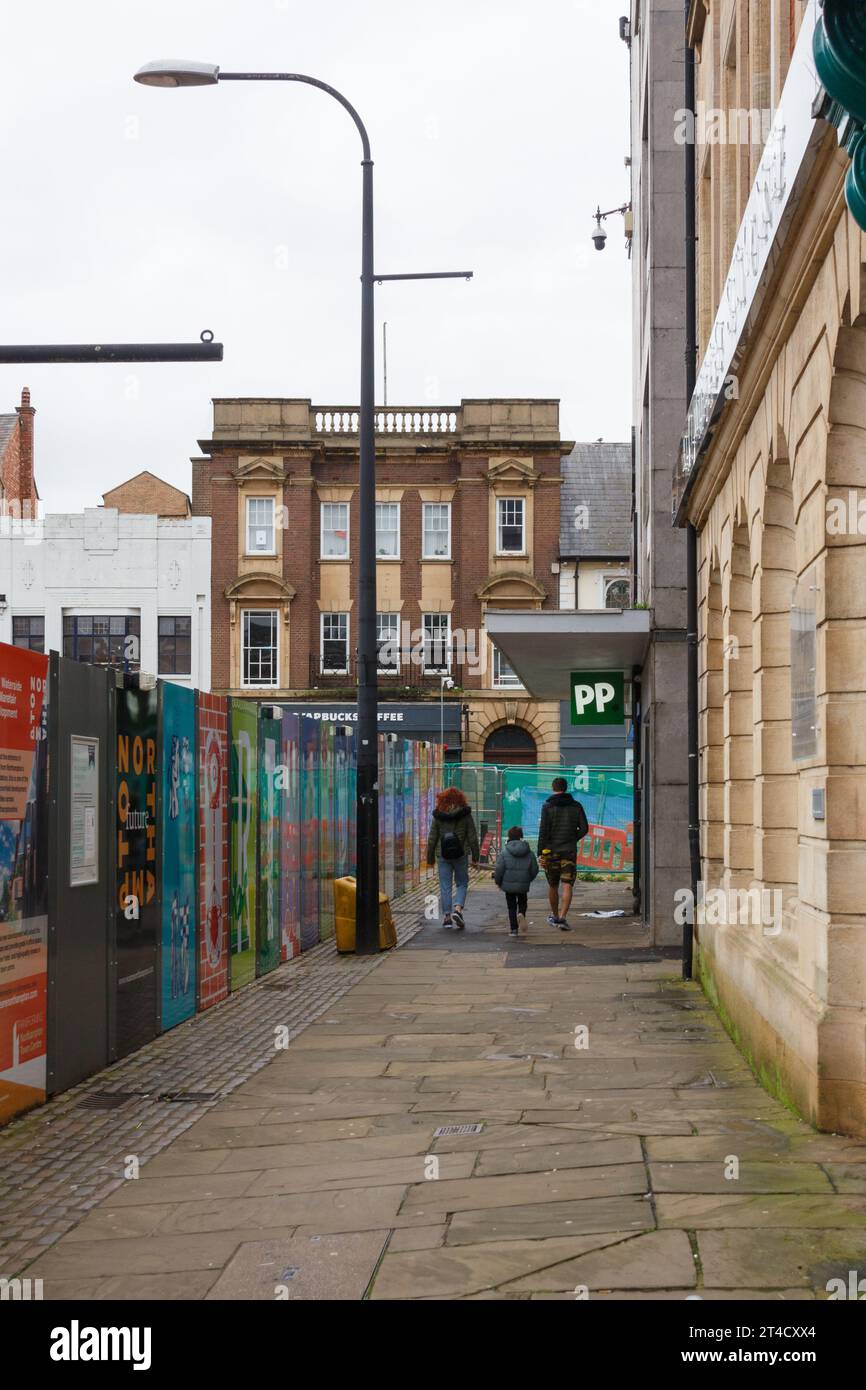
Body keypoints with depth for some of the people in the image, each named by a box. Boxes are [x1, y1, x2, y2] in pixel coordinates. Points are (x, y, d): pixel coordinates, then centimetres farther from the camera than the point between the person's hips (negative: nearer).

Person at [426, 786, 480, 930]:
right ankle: (457, 909, -9)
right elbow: (472, 838, -2)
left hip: (443, 855, 1)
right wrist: (475, 858, 5)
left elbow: (432, 839, 1)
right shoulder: (466, 815, -3)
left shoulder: (438, 816, -1)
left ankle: (447, 916, 8)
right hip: (461, 854, -1)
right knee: (462, 884, 11)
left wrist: (430, 859, 10)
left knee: (445, 887, 7)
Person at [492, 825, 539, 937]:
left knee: (511, 907, 10)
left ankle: (514, 929, 5)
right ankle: (521, 914, -13)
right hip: (523, 886, 1)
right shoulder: (529, 853, 0)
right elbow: (534, 869, 3)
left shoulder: (504, 852, -7)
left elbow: (499, 869, -11)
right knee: (522, 902, 19)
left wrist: (497, 881, 5)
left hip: (508, 885, -1)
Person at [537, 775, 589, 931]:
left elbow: (543, 831, -10)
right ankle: (562, 918, -20)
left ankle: (554, 916, 30)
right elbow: (584, 828, 1)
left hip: (551, 851, 0)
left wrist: (540, 853, -9)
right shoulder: (576, 806, 2)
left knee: (553, 886, 16)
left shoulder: (547, 806, -5)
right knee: (567, 886, -4)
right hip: (569, 851, 0)